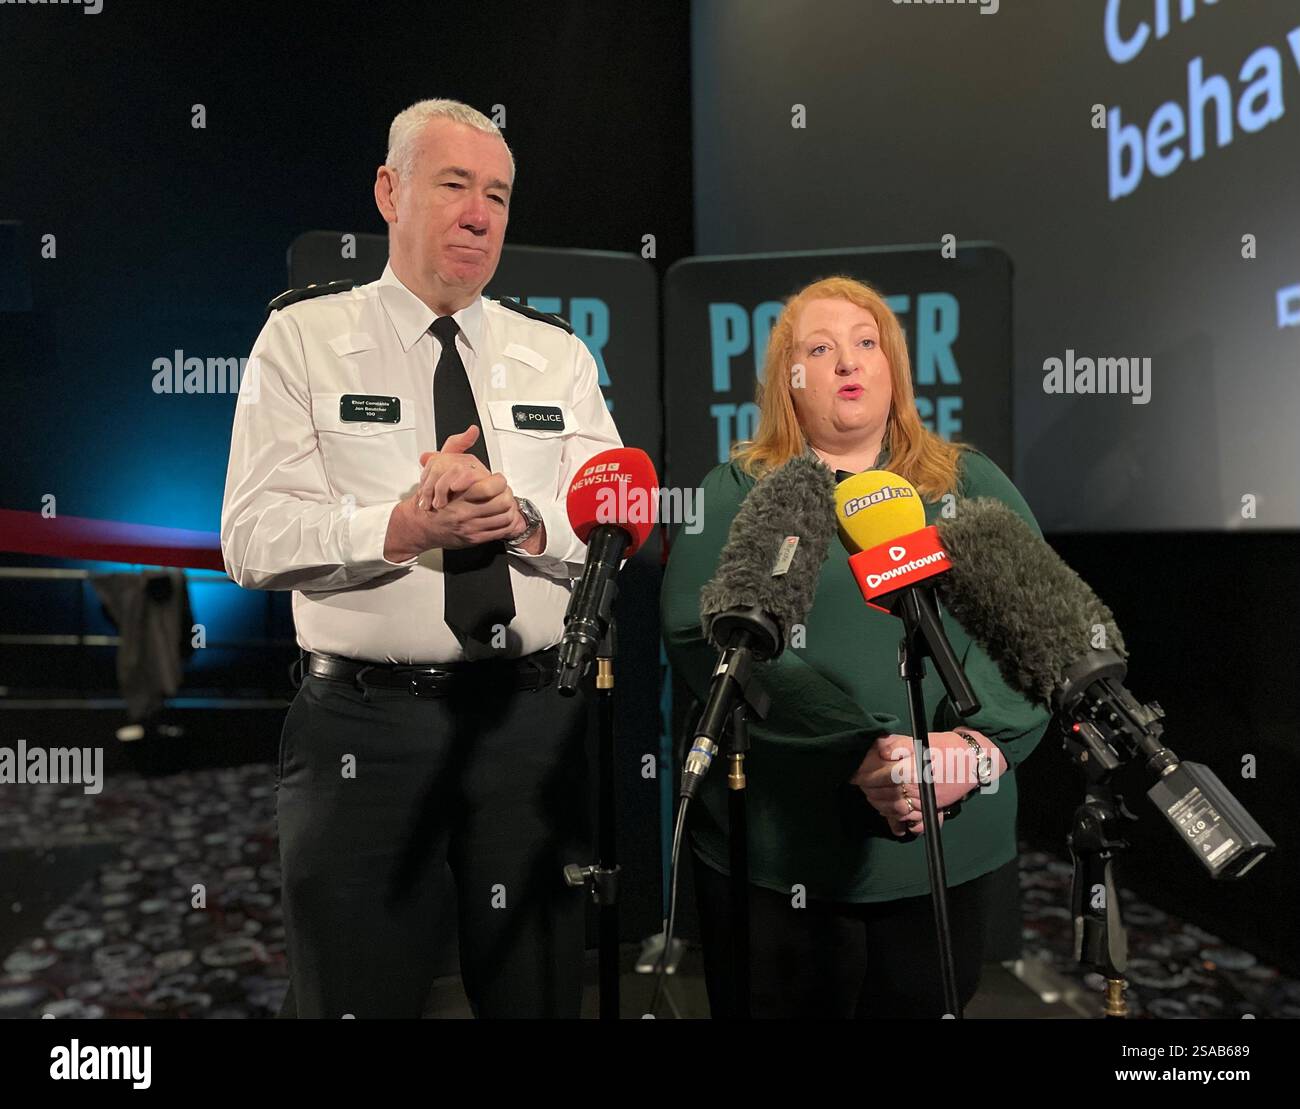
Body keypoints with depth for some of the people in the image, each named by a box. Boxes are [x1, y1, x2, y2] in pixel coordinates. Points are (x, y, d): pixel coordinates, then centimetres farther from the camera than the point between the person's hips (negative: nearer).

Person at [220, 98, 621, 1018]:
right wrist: (407, 526, -21)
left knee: (541, 995, 17)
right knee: (360, 998, 12)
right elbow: (255, 538, -8)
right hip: (365, 723, -2)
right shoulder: (303, 338, 2)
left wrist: (518, 516, -18)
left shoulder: (558, 354, 10)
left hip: (537, 722, 3)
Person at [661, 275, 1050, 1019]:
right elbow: (702, 637, -12)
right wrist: (860, 755, -20)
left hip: (953, 846, 2)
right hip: (777, 849, -1)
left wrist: (976, 746, -19)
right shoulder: (734, 493, 3)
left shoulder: (975, 485, 9)